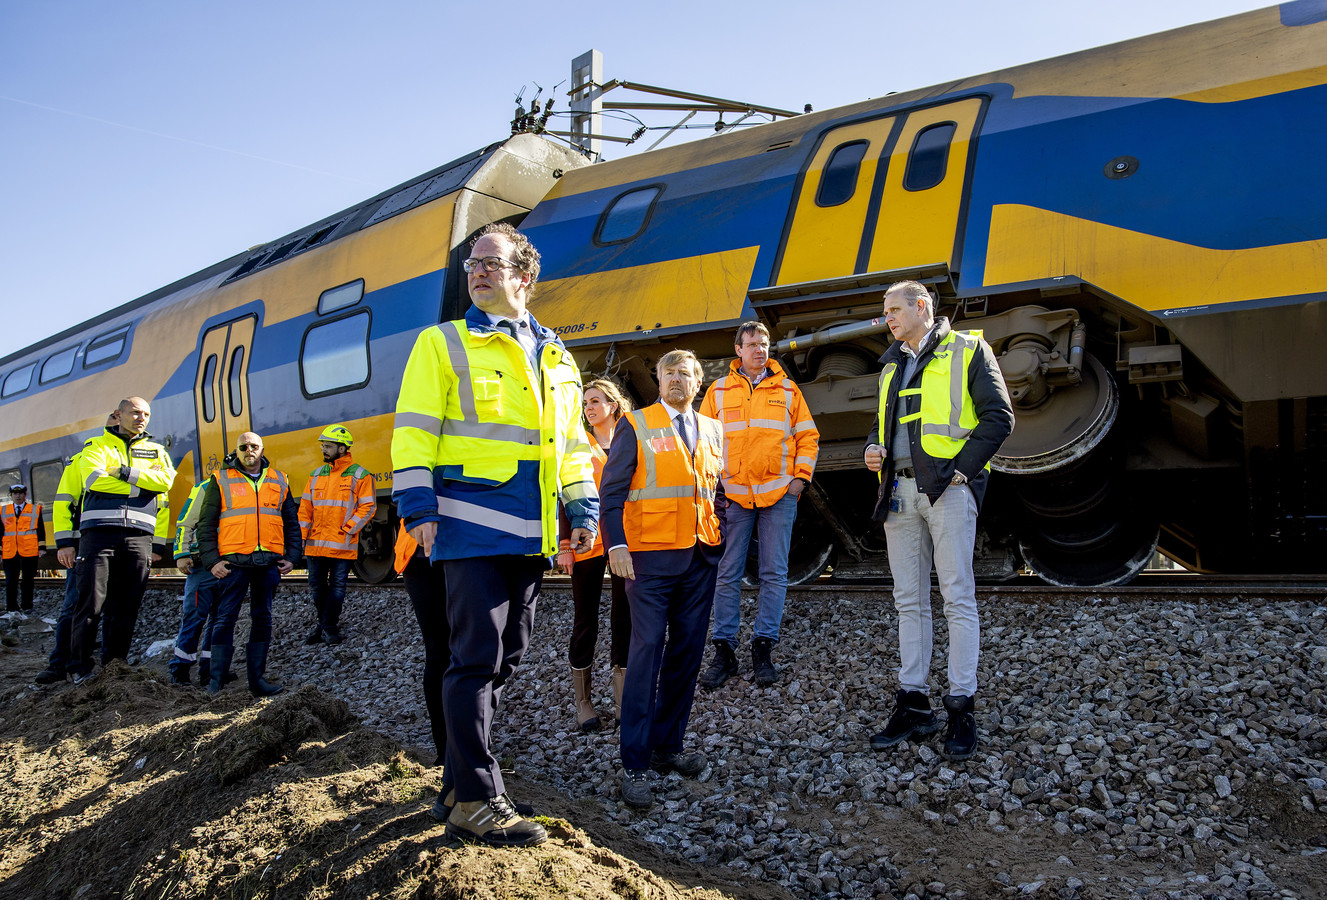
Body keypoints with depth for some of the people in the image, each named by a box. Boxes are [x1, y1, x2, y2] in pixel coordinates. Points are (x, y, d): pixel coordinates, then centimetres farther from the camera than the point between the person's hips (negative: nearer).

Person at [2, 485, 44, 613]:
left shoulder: (35, 509, 9)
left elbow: (40, 530, 7)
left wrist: (41, 547, 0)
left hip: (29, 551, -1)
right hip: (10, 552, 1)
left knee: (28, 580, 3)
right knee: (11, 581, 2)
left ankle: (27, 606, 10)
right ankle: (12, 607, 10)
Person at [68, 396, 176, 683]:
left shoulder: (156, 452, 21)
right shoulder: (96, 446, 14)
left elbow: (166, 480, 0)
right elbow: (94, 478, -6)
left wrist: (125, 471, -8)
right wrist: (143, 484, -3)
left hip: (139, 537, 2)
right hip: (99, 532, -2)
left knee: (126, 608, 2)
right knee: (91, 604, -5)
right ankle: (81, 668, 4)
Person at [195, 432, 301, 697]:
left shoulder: (279, 480, 13)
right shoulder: (220, 480, 6)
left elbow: (291, 522, 17)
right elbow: (206, 524, 4)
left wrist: (292, 557, 7)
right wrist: (211, 560, -5)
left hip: (269, 562, 3)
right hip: (234, 561, -3)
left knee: (262, 620, 7)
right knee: (225, 620, -3)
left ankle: (257, 678, 15)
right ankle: (216, 681, 4)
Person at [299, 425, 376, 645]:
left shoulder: (359, 475, -3)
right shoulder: (316, 474, 13)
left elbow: (368, 507, -6)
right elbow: (305, 507, 15)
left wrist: (347, 530, -13)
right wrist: (302, 536, 6)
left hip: (342, 545, -5)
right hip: (315, 544, 5)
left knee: (337, 586, 1)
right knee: (317, 585, 10)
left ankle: (329, 626, 12)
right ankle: (323, 623, 26)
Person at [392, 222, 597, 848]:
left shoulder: (556, 358, 19)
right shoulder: (444, 344, 4)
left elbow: (572, 441, 22)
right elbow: (414, 430, -2)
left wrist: (583, 509, 13)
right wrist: (419, 506, -11)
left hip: (530, 534, 6)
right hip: (472, 526, -6)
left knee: (506, 656, 11)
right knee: (478, 657, -8)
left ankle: (460, 779, 25)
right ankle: (475, 802, -1)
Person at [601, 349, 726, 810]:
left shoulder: (712, 430, 16)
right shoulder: (636, 425, 2)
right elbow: (613, 490, -3)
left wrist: (721, 536, 12)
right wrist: (615, 544, -14)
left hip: (701, 556, 5)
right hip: (651, 554, -5)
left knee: (686, 653, 8)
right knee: (646, 652, -7)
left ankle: (667, 746, 20)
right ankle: (634, 764, -2)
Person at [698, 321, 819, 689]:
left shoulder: (787, 390, 9)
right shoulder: (718, 391, 8)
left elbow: (808, 436, 11)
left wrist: (801, 477, -1)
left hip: (779, 494, 0)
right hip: (733, 494, 0)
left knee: (774, 574, 2)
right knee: (728, 574, 1)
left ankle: (763, 649, 9)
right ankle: (724, 651, 8)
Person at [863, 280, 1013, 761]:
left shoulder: (967, 350, 3)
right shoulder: (892, 366, 22)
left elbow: (998, 416, -5)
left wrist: (962, 469, -14)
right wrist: (873, 449, 7)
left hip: (947, 488, -6)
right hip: (899, 490, 6)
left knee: (958, 598, -5)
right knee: (909, 600, 7)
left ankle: (961, 708, 1)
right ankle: (913, 704, 14)